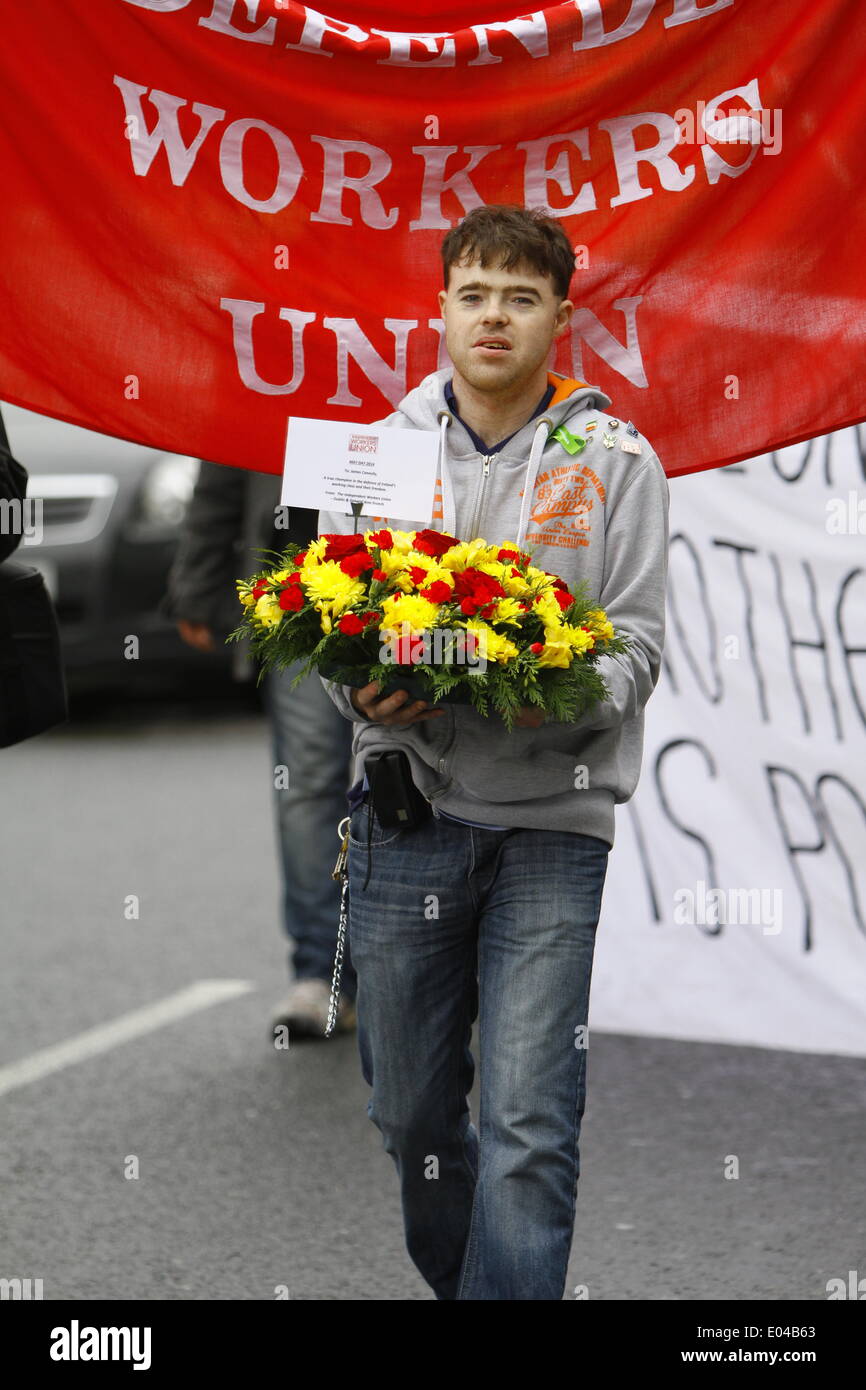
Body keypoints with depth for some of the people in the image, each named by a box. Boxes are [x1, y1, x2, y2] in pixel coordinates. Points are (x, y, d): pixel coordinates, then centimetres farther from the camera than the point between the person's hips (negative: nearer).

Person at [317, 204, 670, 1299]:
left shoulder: (615, 462, 3)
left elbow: (637, 644, -1)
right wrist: (363, 693, -12)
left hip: (552, 812, -3)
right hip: (406, 803, 3)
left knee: (528, 1127, -10)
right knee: (410, 1110, 11)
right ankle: (450, 1279, 33)